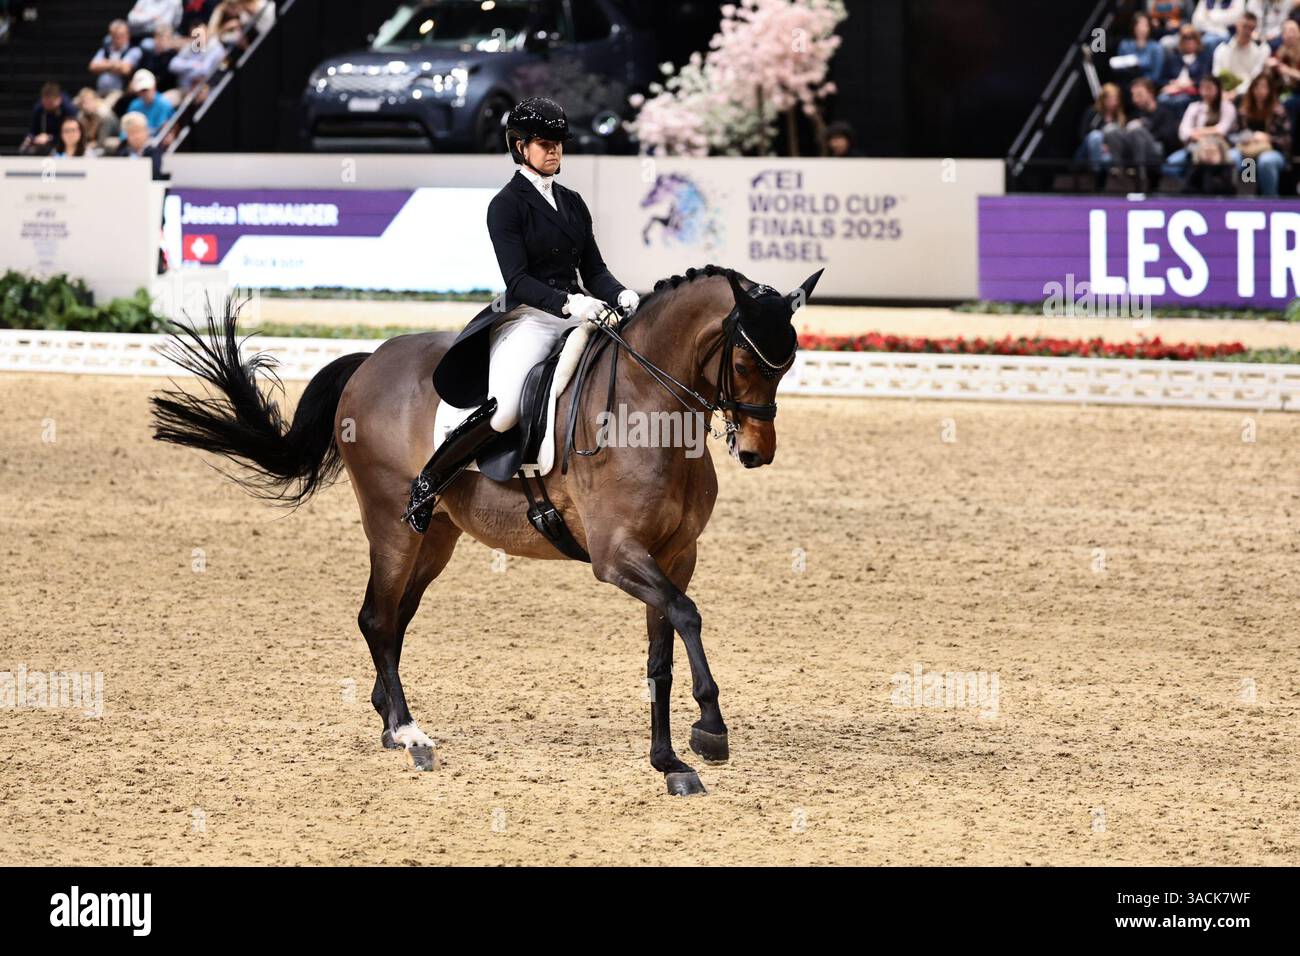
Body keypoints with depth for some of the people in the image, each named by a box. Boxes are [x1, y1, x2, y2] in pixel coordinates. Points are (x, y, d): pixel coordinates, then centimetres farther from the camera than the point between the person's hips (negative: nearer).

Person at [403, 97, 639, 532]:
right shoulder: (506, 206, -3)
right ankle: (425, 487, -8)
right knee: (502, 412, -26)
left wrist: (621, 296, -7)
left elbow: (593, 269, 14)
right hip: (526, 319, -7)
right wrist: (568, 302, -28)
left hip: (574, 315, 7)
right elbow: (518, 279, -13)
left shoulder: (572, 203, 17)